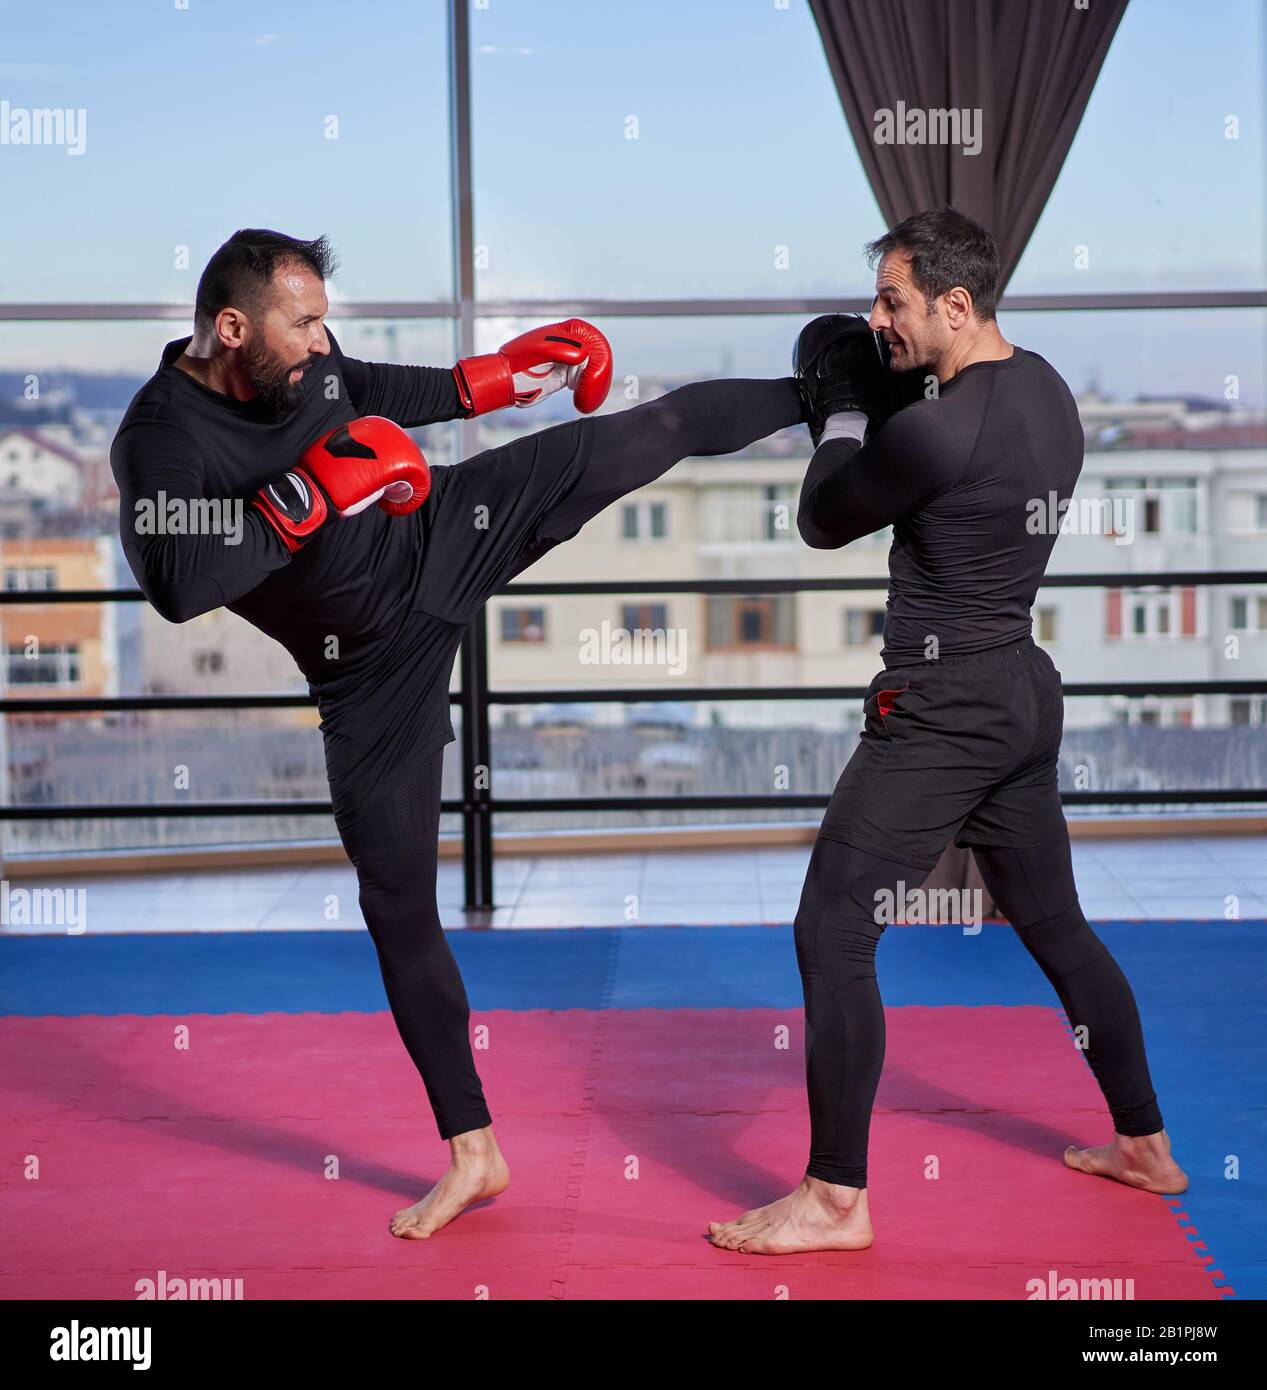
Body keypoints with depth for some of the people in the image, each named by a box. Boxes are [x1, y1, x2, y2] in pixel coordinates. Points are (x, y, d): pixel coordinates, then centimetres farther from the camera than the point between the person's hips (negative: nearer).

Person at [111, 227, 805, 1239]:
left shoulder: (304, 358, -7)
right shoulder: (160, 443, -26)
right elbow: (176, 584, -42)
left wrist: (497, 376, 7)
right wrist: (315, 492, -39)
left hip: (450, 534, 5)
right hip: (376, 667, -4)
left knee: (661, 429, 0)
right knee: (397, 902, -2)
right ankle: (473, 1152, 10)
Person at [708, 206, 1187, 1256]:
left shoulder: (944, 429, -22)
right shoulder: (1045, 389, 6)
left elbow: (822, 522, -8)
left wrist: (844, 406, 6)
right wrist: (876, 400, 8)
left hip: (942, 709, -9)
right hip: (1024, 695, 9)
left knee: (832, 934, -4)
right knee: (1055, 925, 21)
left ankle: (835, 1201, 1)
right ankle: (1146, 1146, 33)